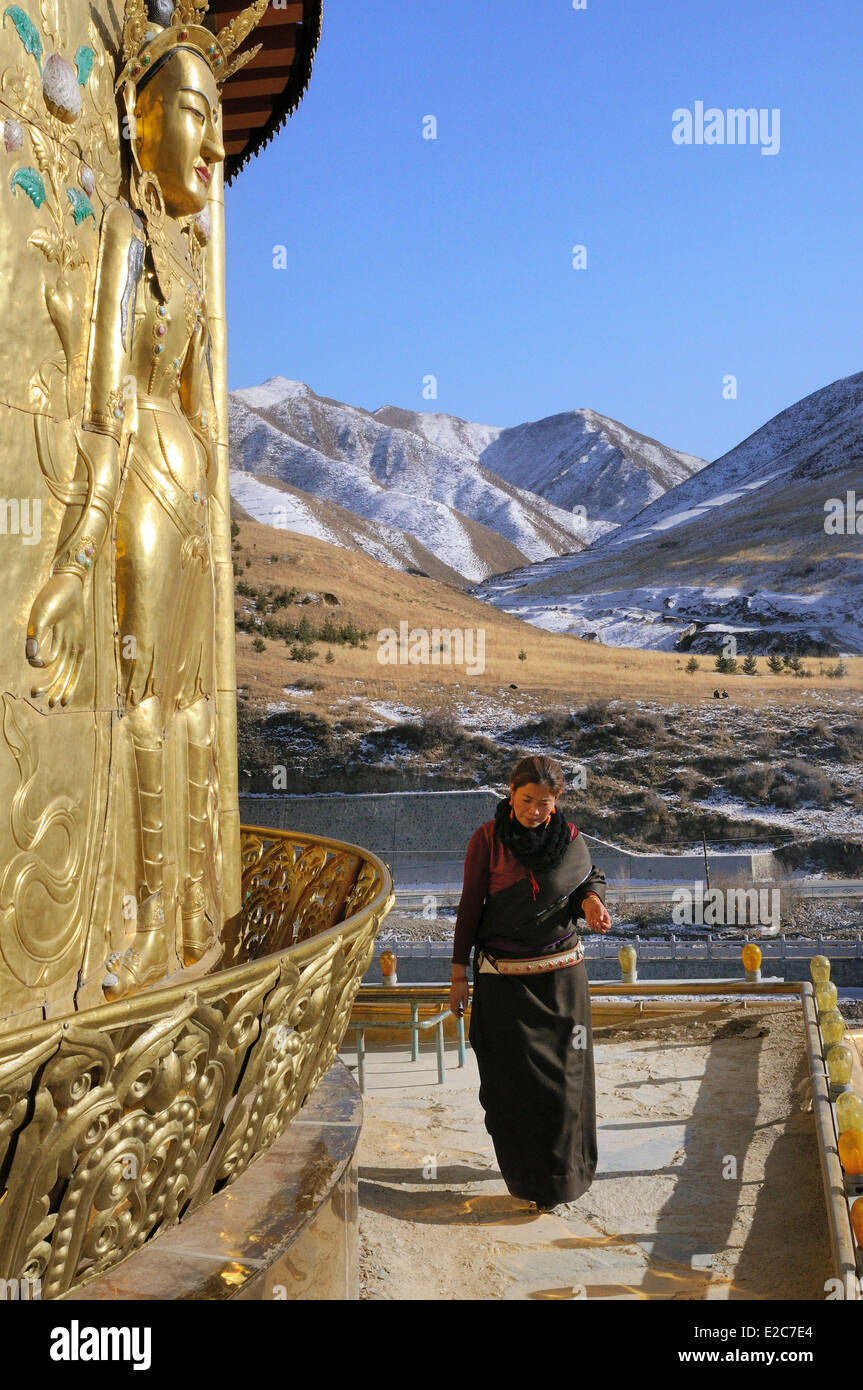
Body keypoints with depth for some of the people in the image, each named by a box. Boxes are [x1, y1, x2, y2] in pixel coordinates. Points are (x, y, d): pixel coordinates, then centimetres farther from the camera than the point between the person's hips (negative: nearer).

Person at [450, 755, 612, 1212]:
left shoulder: (568, 838, -1)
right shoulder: (488, 838, -8)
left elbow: (590, 875, 15)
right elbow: (469, 905, -4)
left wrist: (590, 899, -10)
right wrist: (458, 974, -3)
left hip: (562, 974, 2)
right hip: (504, 978, -2)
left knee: (562, 1076, 6)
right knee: (513, 1080, 1)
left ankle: (564, 1171, 27)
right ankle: (528, 1178, 20)